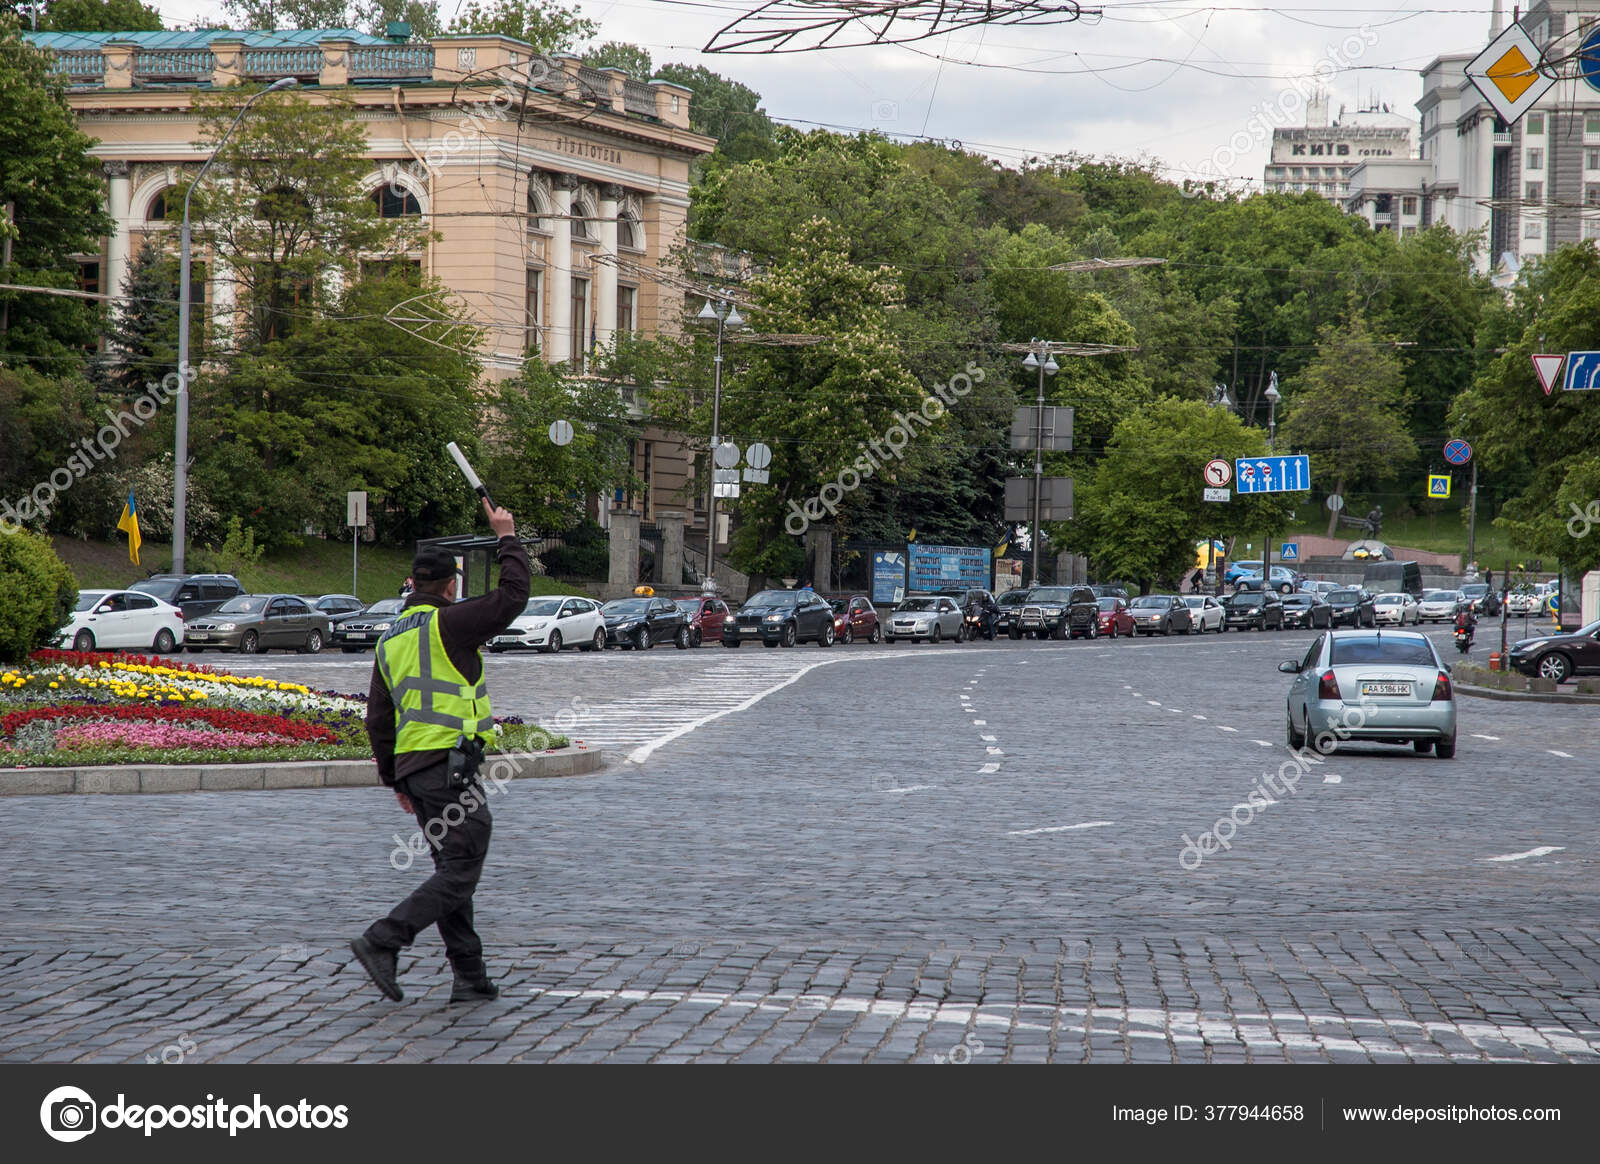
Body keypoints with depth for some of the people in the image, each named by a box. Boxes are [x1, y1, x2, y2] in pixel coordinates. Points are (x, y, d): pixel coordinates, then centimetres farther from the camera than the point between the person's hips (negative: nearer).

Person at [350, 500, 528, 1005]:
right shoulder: (449, 623, -8)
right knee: (459, 872, -7)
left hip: (413, 766, 9)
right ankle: (382, 942, -17)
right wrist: (507, 538, 5)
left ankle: (470, 977, 11)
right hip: (451, 761, -8)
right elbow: (513, 595, -8)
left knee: (451, 869, 12)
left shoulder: (390, 640, 15)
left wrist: (395, 780, 22)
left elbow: (378, 720, 15)